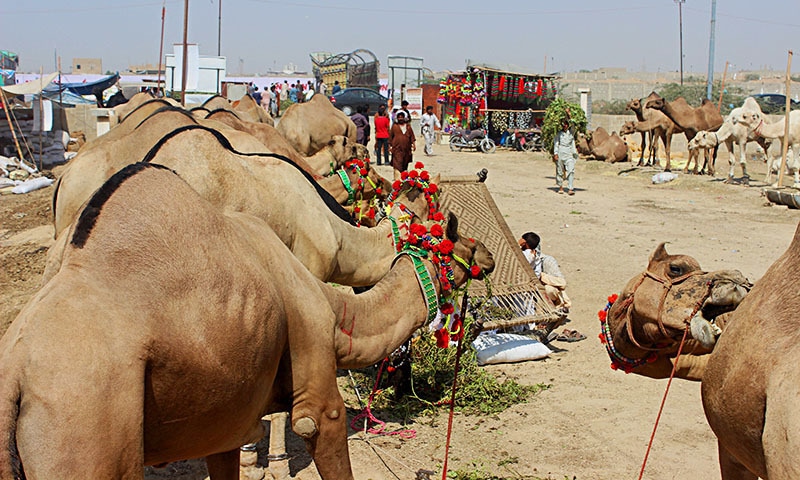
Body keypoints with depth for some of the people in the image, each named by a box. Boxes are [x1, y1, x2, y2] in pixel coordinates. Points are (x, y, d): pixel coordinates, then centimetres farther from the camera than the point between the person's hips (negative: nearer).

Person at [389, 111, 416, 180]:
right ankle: (397, 179, -17)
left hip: (406, 149, 3)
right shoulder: (394, 126, 4)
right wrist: (390, 146, 5)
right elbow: (390, 137, 7)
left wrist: (414, 144, 3)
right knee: (397, 164, -12)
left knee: (405, 164, 10)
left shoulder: (408, 126, 11)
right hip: (397, 149, -3)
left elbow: (412, 136, 12)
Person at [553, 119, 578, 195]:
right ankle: (561, 187, 21)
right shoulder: (559, 134, 3)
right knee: (560, 171, 5)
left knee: (571, 170, -11)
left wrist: (574, 153, 17)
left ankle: (571, 189, -16)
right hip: (560, 153, -2)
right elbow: (556, 144, 1)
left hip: (569, 154, 2)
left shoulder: (571, 133, 12)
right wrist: (555, 154, -9)